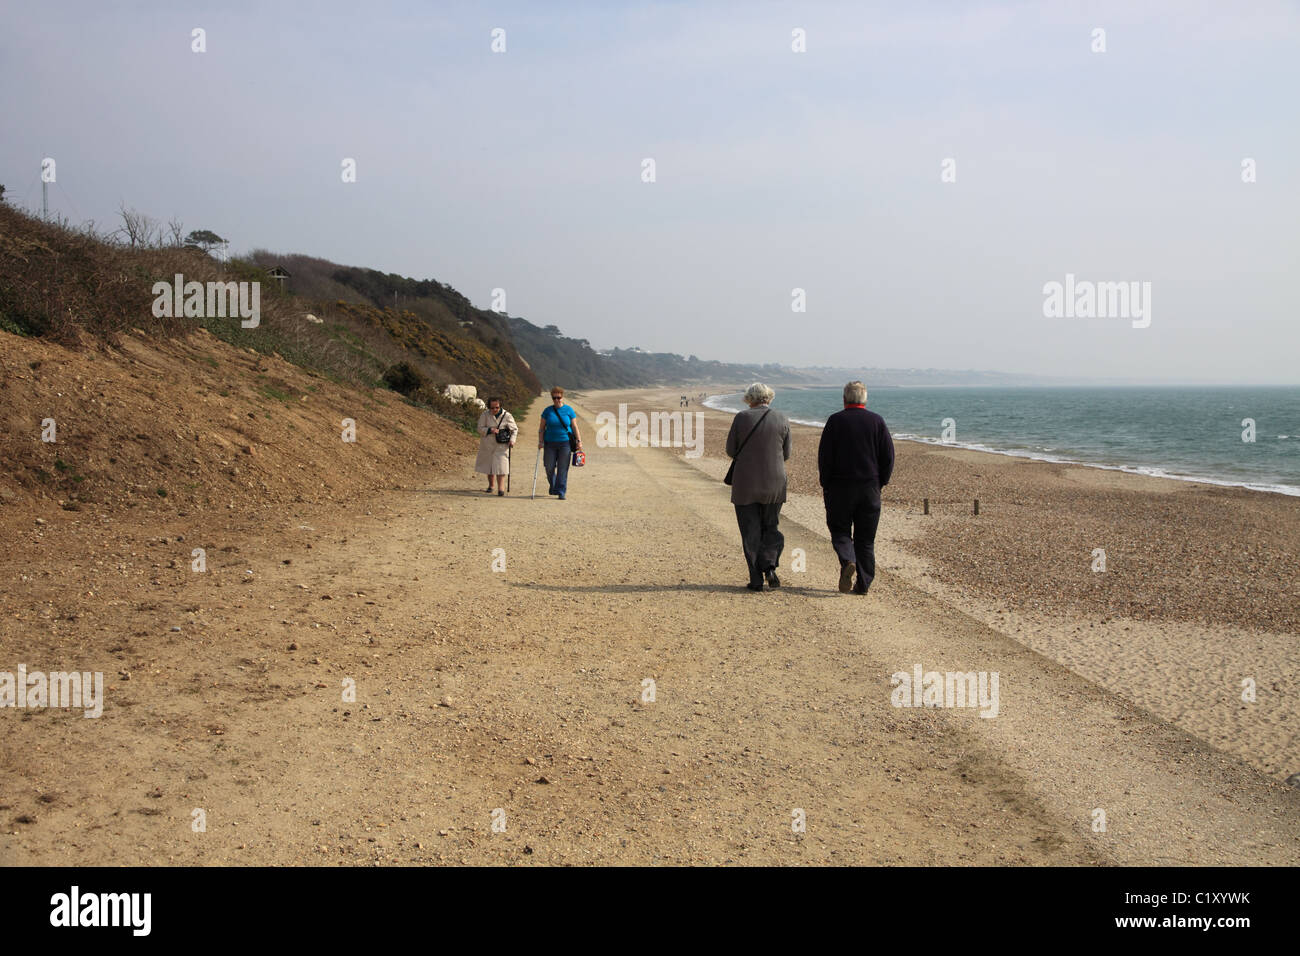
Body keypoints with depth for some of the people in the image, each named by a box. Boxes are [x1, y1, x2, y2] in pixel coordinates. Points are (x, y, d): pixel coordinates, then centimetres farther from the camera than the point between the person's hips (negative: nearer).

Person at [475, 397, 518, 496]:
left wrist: (512, 440, -13)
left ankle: (501, 488, -13)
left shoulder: (507, 416, -6)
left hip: (501, 446, -2)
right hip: (487, 446, 2)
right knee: (489, 465, 14)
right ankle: (490, 485, 33)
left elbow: (515, 429, 2)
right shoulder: (485, 415, -5)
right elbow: (480, 428, -6)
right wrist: (490, 430, -23)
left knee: (500, 466, -12)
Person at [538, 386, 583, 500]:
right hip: (550, 443, 1)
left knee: (563, 468, -4)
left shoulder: (568, 410, 3)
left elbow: (574, 427, 4)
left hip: (565, 443, -1)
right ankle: (552, 485, 31)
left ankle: (561, 492, 0)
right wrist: (540, 441, -3)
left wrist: (579, 441, -3)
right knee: (549, 468, 4)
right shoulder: (547, 411, 4)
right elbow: (542, 428, 7)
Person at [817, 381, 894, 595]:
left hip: (840, 487, -2)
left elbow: (824, 456, -6)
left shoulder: (835, 421, -4)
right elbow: (888, 455, 2)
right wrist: (881, 482, 12)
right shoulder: (877, 421, 2)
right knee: (866, 537, 9)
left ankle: (847, 561, -19)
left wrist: (825, 485, 3)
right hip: (870, 487, 2)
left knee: (840, 530, 9)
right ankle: (863, 583, 8)